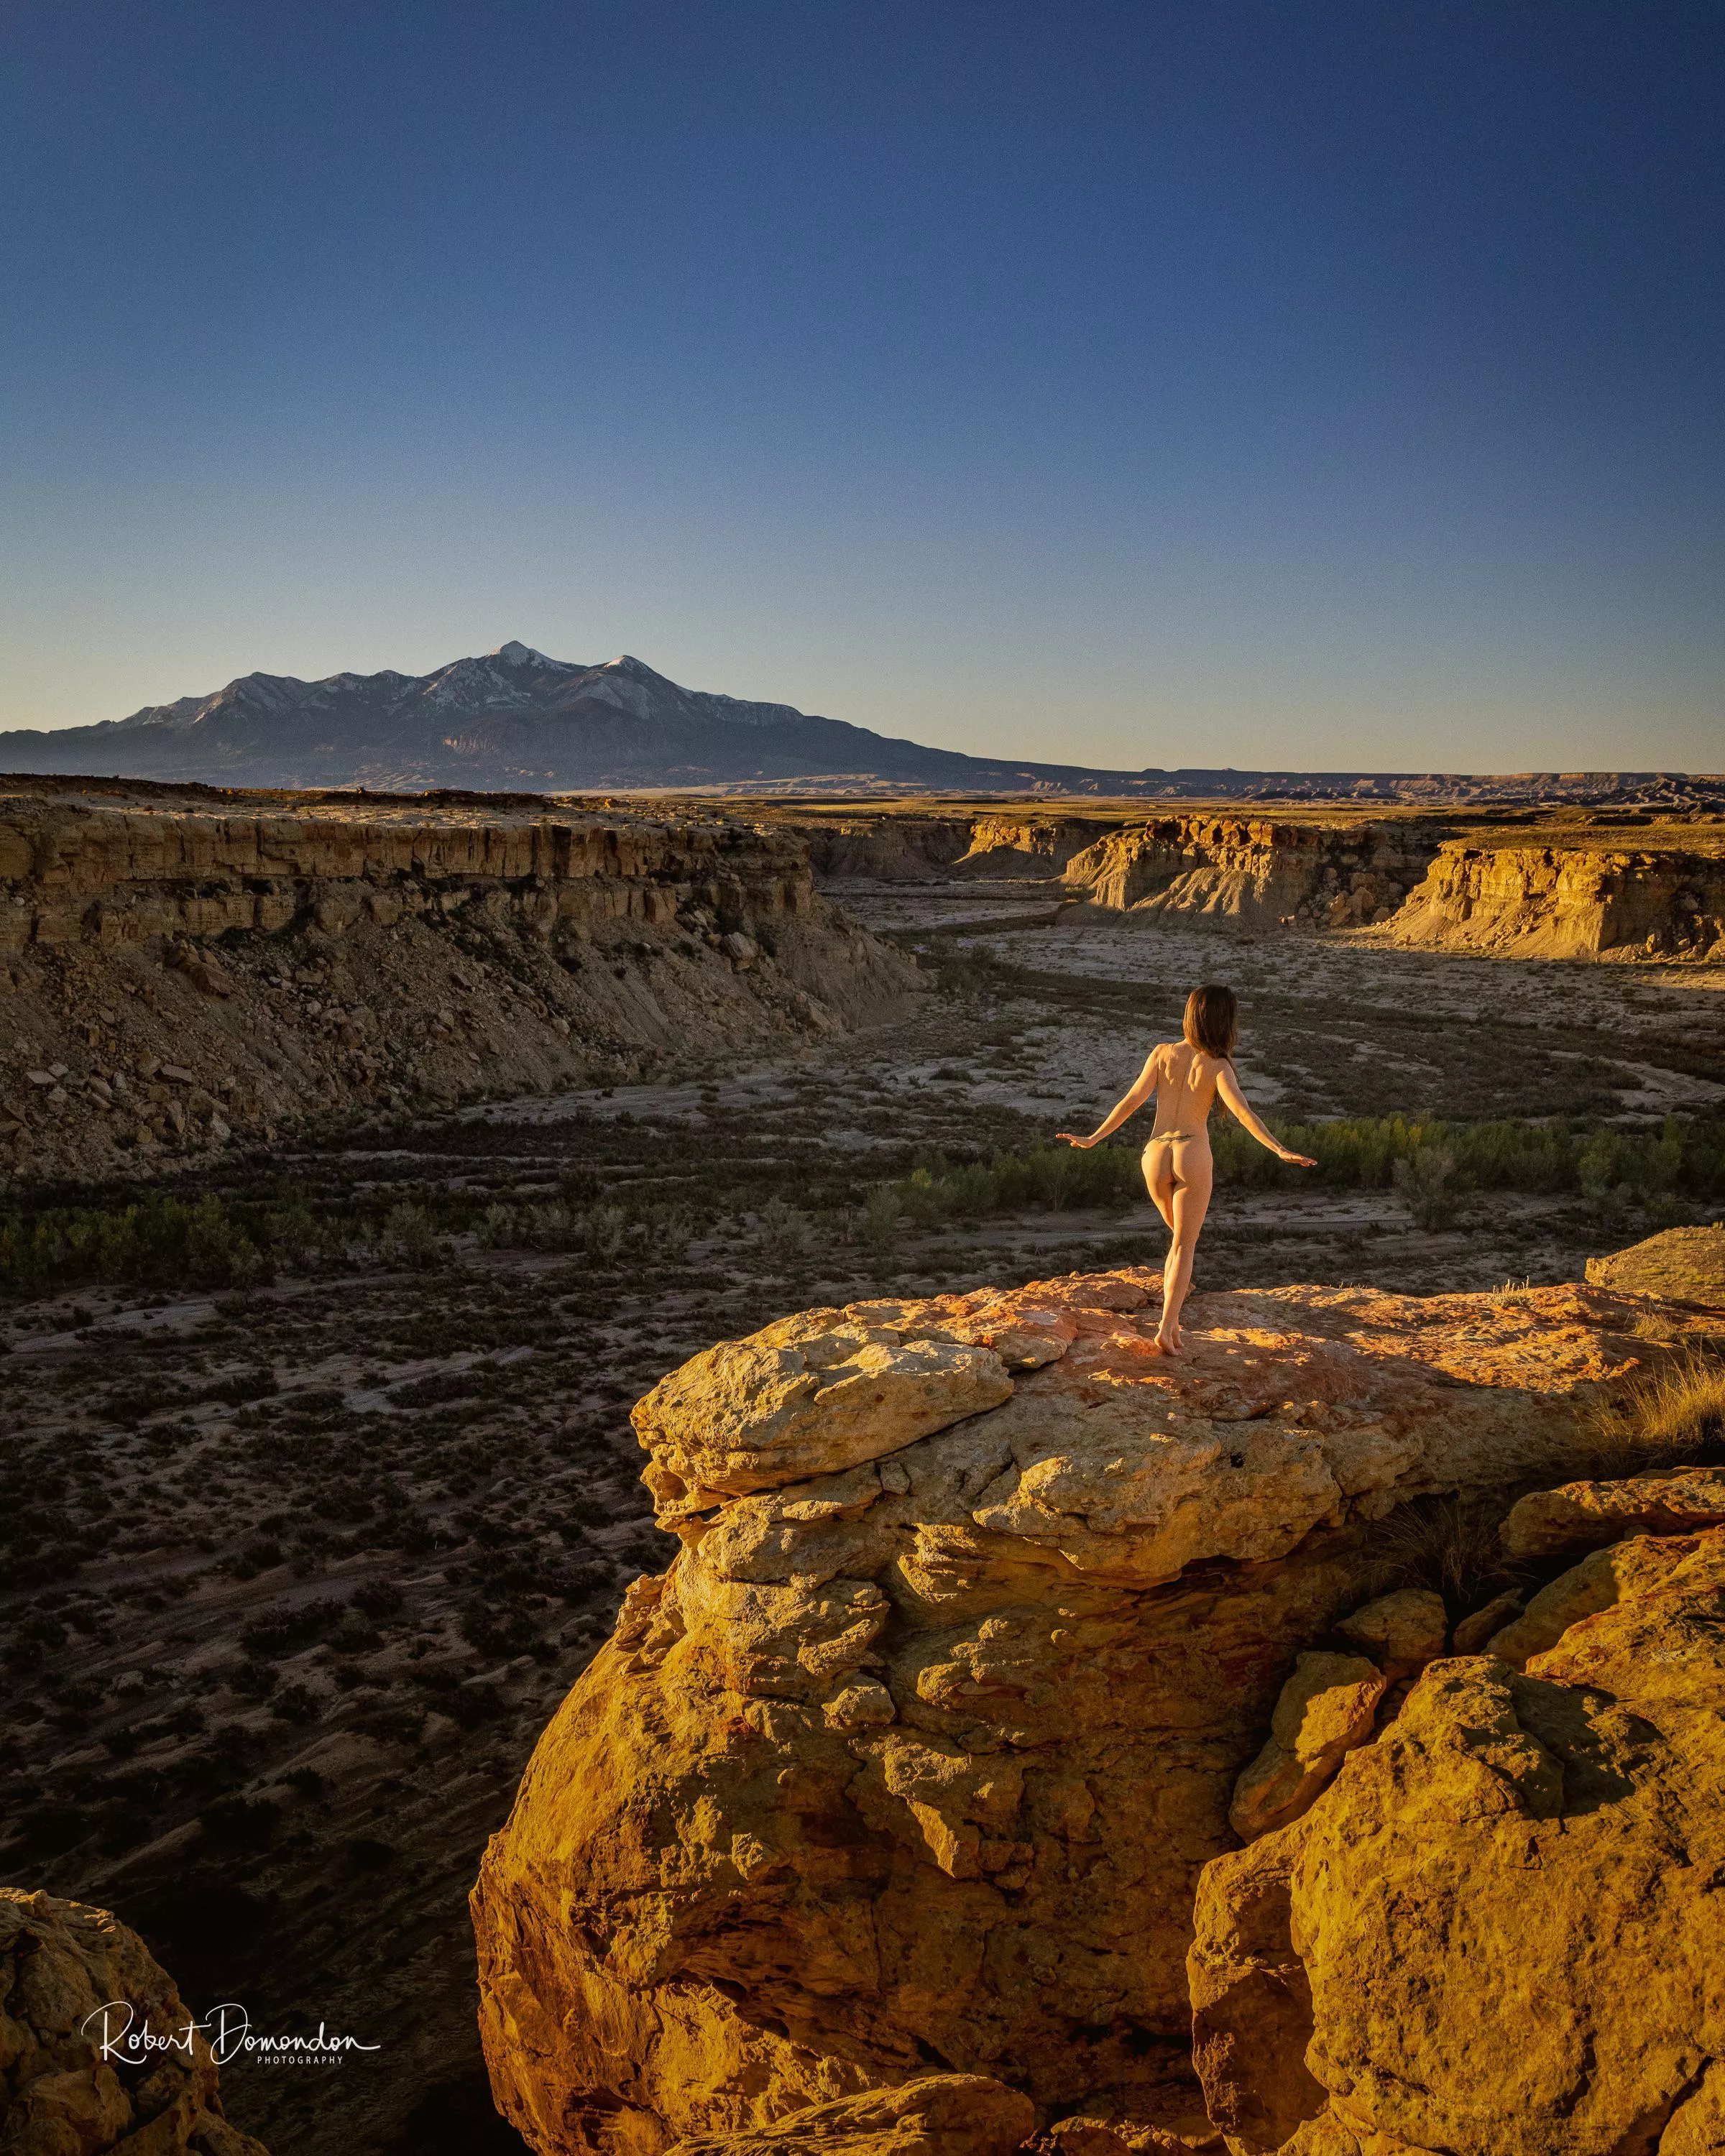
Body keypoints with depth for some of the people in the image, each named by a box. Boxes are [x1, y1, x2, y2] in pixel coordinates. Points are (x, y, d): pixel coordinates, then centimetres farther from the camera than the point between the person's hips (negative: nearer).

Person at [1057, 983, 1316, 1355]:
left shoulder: (1163, 1052, 4)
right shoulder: (1217, 1066, -4)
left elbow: (1133, 1100, 0)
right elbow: (1241, 1111, -19)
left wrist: (1092, 1139, 5)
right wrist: (1279, 1150, -24)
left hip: (1155, 1156, 3)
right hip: (1193, 1156, -3)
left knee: (1181, 1238, 23)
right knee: (1184, 1246, 5)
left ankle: (1172, 1321, 19)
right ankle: (1167, 1328, -8)